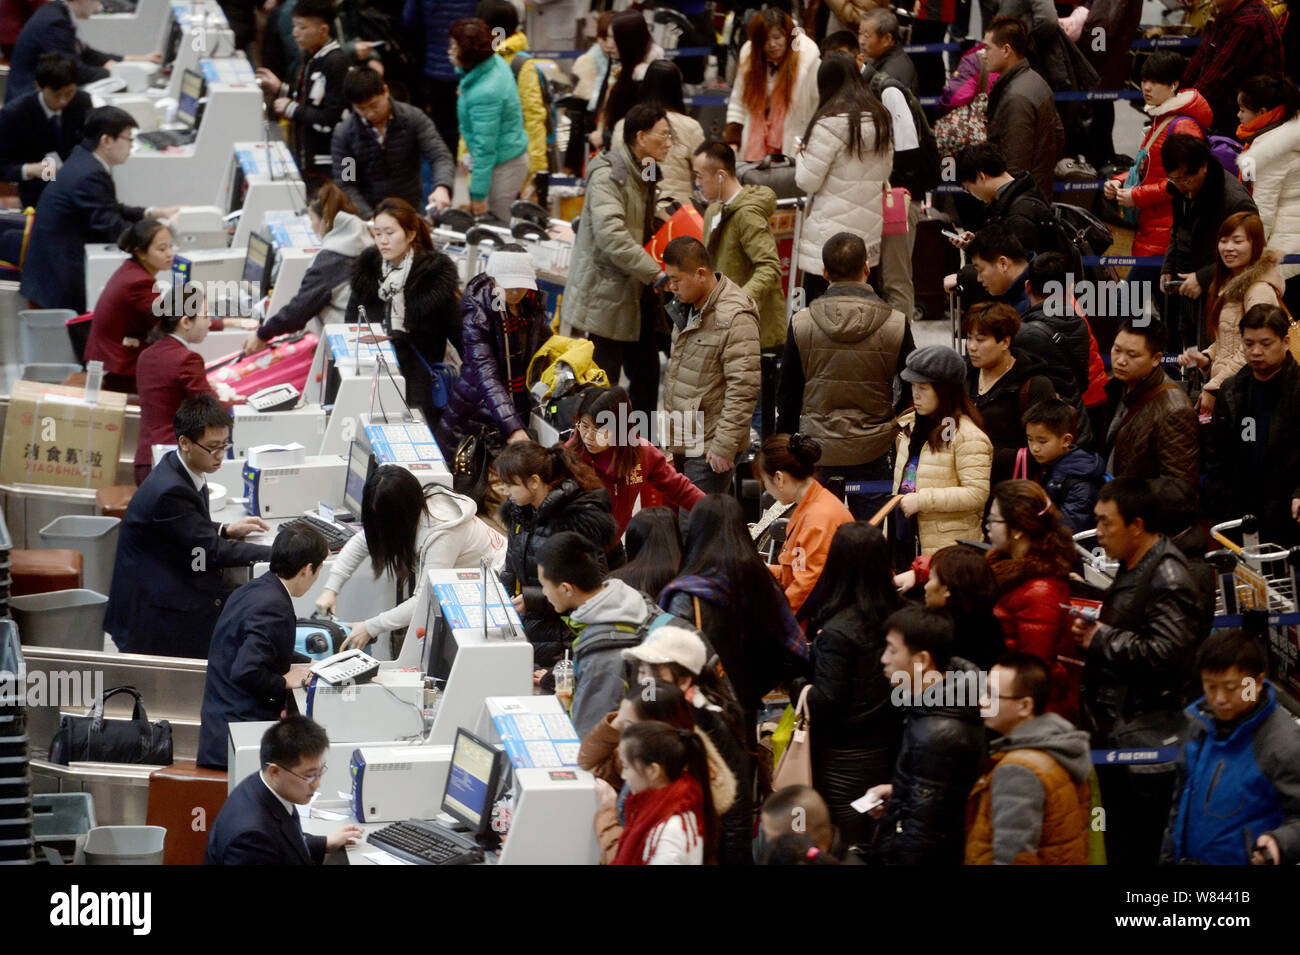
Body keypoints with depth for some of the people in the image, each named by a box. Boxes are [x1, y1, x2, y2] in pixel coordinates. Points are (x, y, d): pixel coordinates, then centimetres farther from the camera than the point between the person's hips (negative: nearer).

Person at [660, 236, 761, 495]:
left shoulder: (736, 318, -18)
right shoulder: (688, 307, 12)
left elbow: (743, 389, -21)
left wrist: (724, 446, -22)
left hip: (708, 450, -9)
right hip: (682, 442, 9)